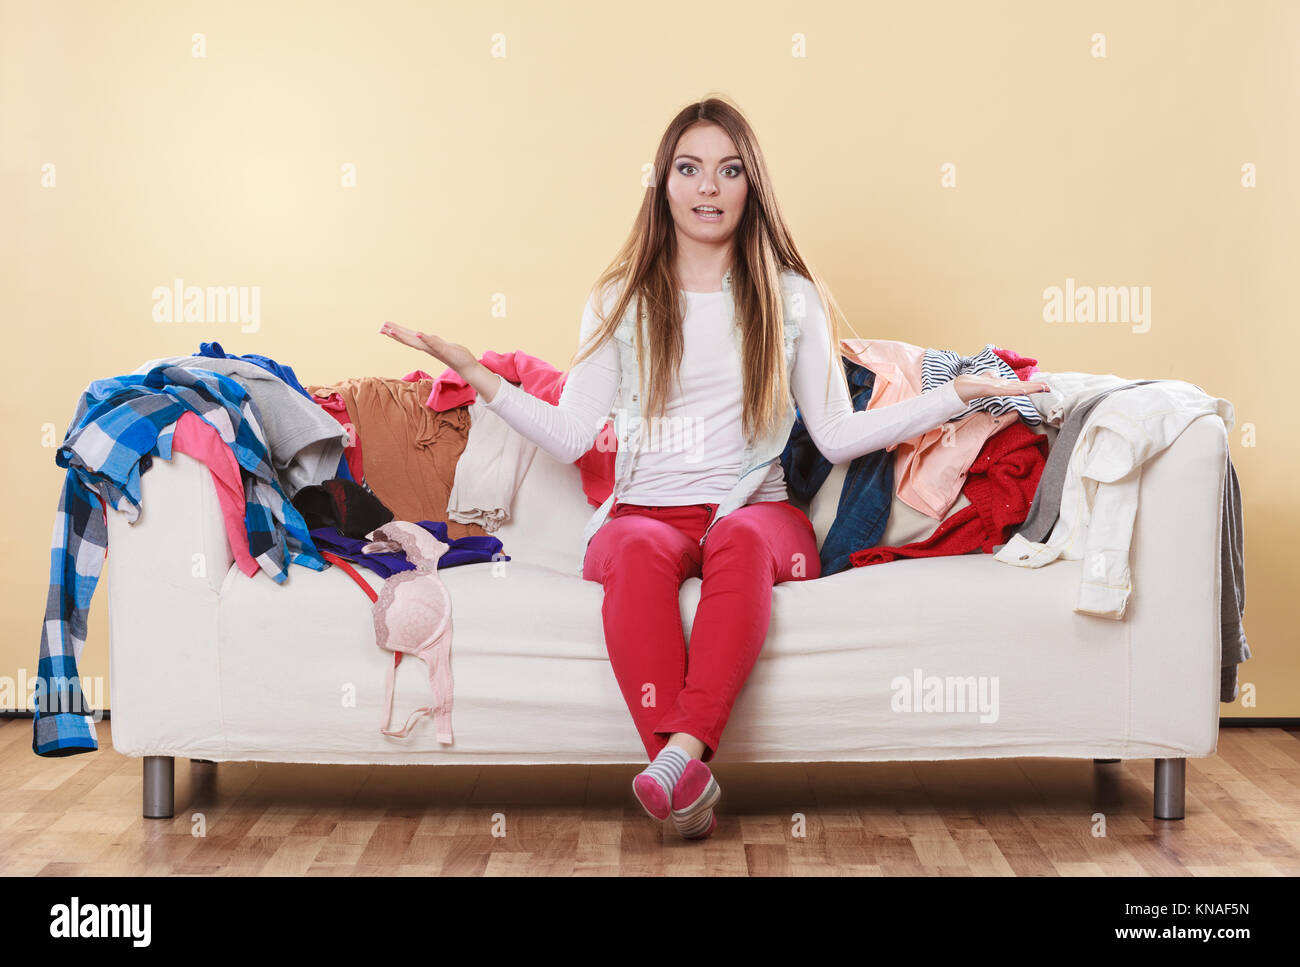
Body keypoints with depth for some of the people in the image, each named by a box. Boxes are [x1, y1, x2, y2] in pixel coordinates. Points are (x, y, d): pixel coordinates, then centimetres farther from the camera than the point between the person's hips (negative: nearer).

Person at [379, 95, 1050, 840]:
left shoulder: (792, 298, 13)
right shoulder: (622, 300, 13)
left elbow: (838, 436, 8)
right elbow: (572, 436, 6)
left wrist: (957, 394, 1)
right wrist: (477, 375, -2)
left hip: (758, 512, 0)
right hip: (647, 513, 0)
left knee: (743, 537, -37)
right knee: (641, 549, -36)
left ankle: (685, 749, -47)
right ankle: (688, 780, -44)